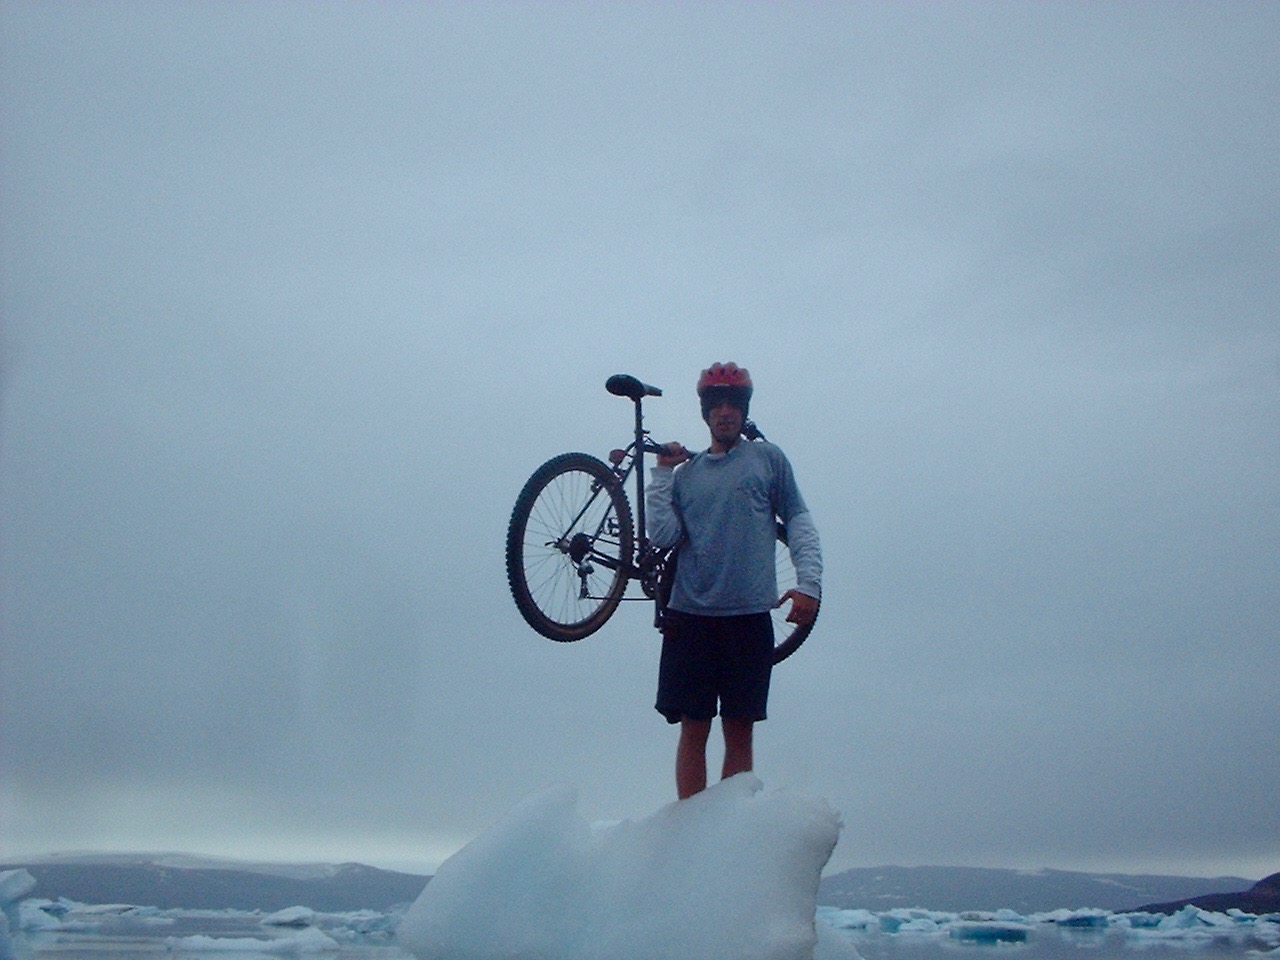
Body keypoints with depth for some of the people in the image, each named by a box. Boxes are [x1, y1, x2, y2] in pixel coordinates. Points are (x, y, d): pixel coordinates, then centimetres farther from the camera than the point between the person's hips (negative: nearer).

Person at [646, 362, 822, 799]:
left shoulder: (768, 458, 8)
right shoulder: (686, 472, 12)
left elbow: (798, 521, 6)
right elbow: (662, 535, 1)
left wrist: (809, 583, -6)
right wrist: (661, 473, 1)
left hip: (750, 616, -1)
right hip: (690, 615, 1)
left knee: (740, 733, 4)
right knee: (693, 730, 3)